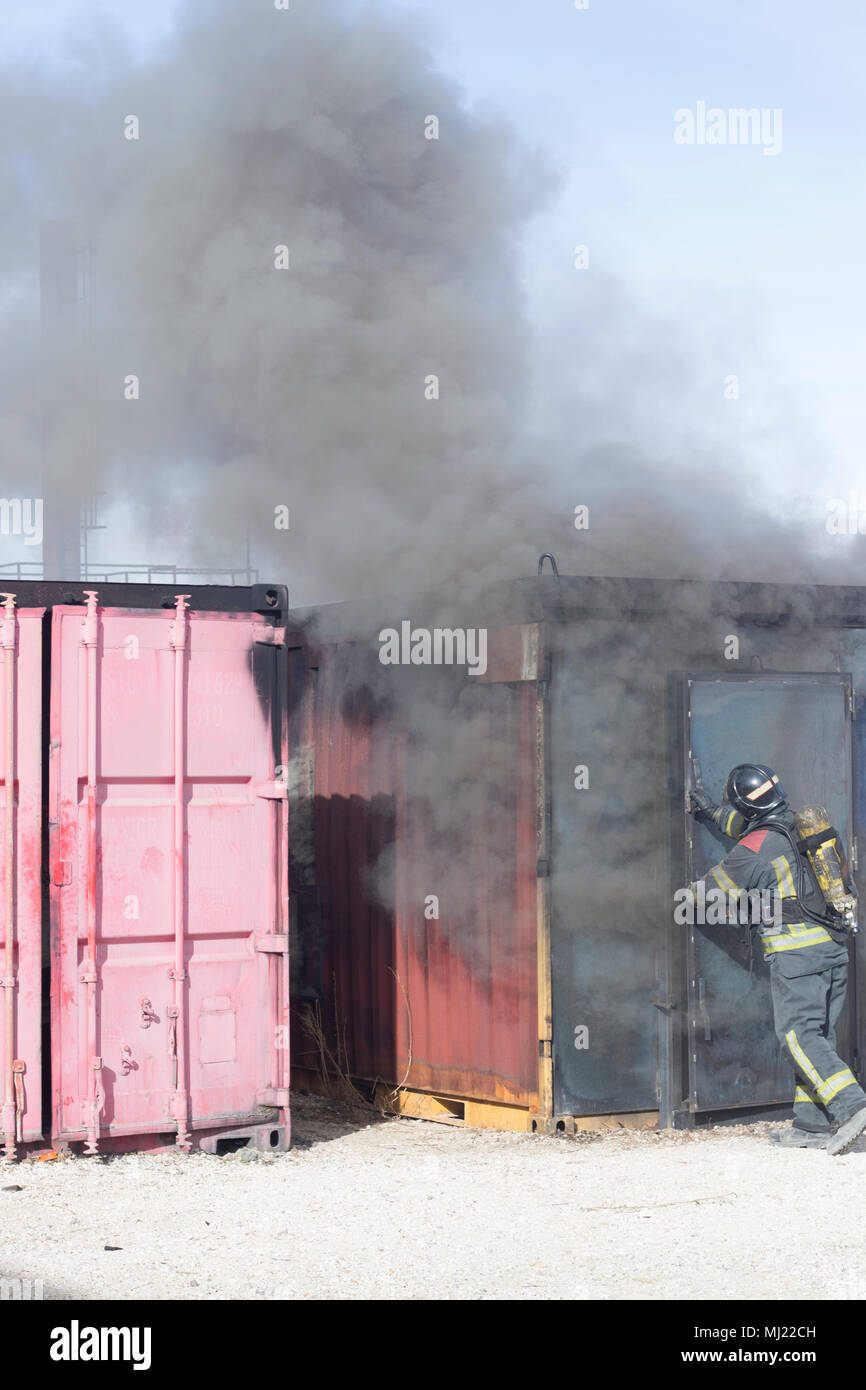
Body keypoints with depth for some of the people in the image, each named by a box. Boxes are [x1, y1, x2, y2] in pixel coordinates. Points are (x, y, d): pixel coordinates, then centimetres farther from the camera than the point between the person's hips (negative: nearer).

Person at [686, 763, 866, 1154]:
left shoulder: (754, 848, -10)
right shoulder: (798, 825, 13)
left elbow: (717, 887, 4)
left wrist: (686, 895, 25)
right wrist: (714, 812, 45)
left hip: (798, 953, -8)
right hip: (834, 947, 8)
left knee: (799, 1033, -8)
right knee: (818, 1034, 9)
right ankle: (812, 1125, 9)